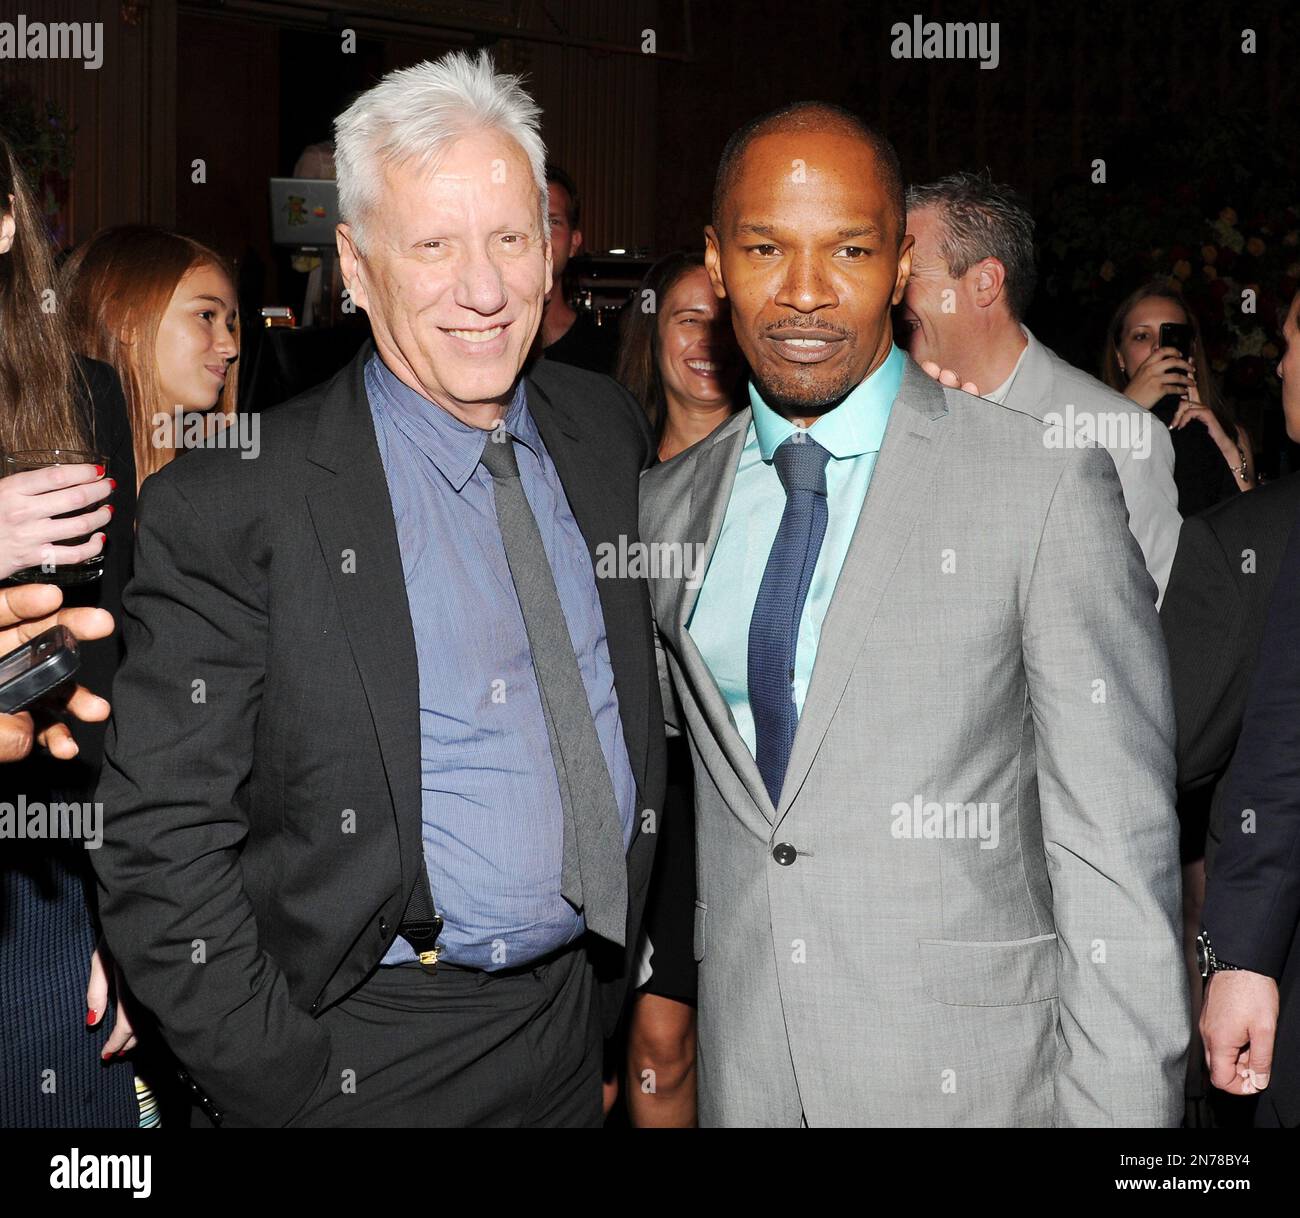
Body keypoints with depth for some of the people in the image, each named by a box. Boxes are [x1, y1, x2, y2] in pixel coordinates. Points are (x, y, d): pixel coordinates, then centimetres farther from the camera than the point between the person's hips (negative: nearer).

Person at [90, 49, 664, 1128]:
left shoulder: (609, 432, 2)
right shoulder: (230, 503, -15)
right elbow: (160, 848, -14)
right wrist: (290, 1088, -17)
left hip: (574, 1035, 5)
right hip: (361, 1062, -4)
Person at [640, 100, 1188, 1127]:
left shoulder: (1047, 484, -9)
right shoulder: (664, 507, 6)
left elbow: (1116, 844, -10)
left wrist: (1121, 1109, -13)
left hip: (972, 1076, -3)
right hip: (739, 1074, 4)